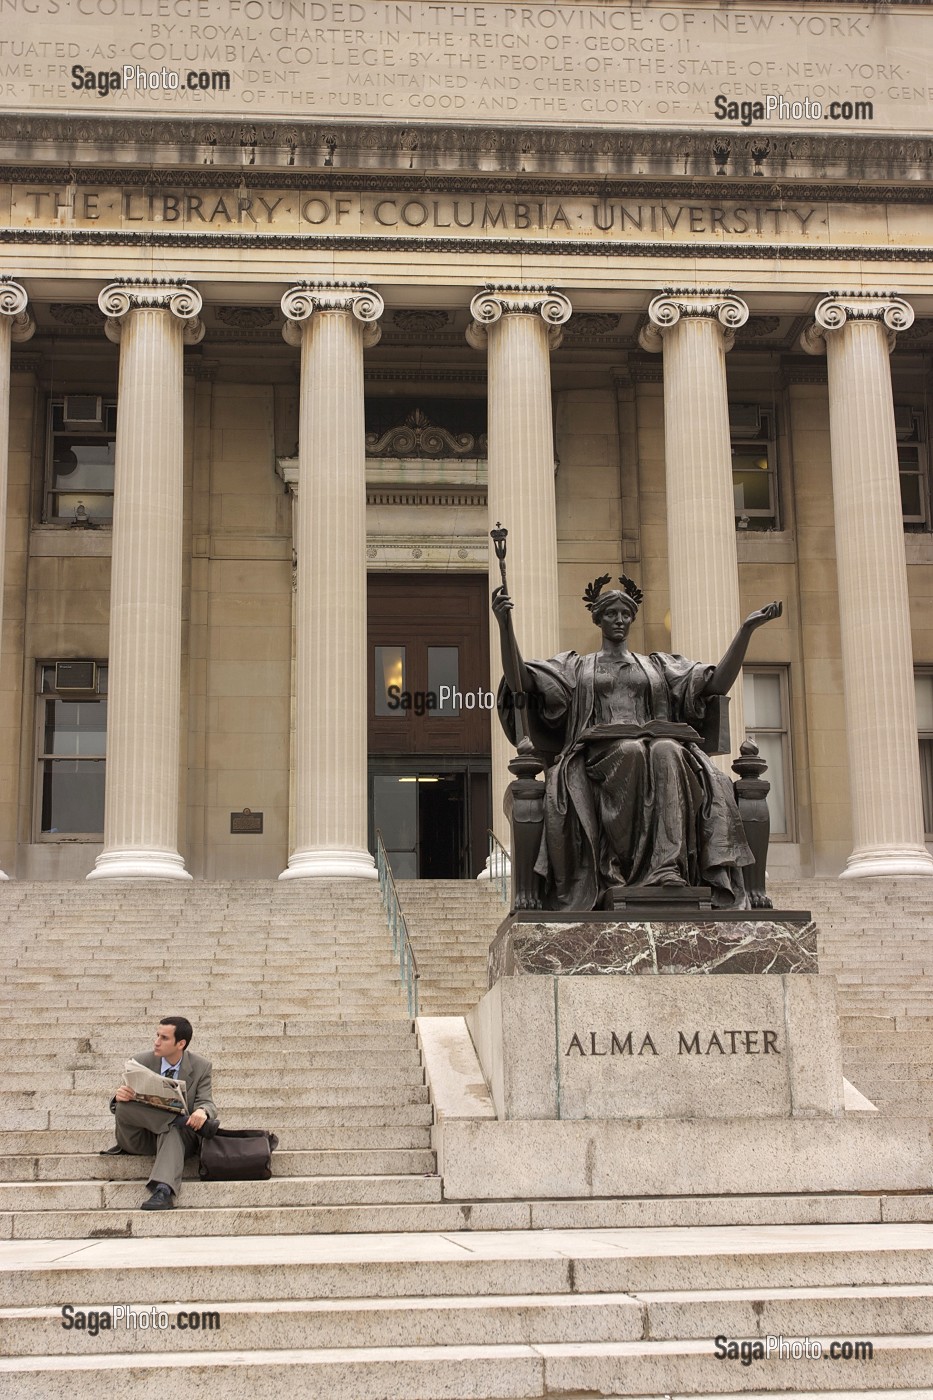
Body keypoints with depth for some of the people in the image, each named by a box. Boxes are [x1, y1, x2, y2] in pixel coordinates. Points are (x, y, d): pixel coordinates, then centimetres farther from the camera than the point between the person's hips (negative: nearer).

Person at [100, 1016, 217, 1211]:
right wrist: (119, 1096, -27)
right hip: (141, 1140, 2)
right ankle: (179, 1120, -25)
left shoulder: (201, 1067, -2)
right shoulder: (141, 1061, -1)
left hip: (180, 1134, -2)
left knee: (173, 1133, -40)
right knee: (123, 1106, -29)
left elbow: (206, 1103, -8)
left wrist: (202, 1111, -35)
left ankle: (163, 1192, -58)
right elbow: (116, 1105, 0)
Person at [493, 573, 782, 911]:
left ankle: (669, 867, -49)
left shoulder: (658, 665, 29)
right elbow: (518, 682, 12)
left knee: (668, 753, -37)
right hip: (600, 756, -1)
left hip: (658, 747, 1)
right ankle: (620, 865, -42)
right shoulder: (575, 666, 26)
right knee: (630, 752, -38)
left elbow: (719, 682, 18)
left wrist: (746, 629, 10)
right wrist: (505, 625, -1)